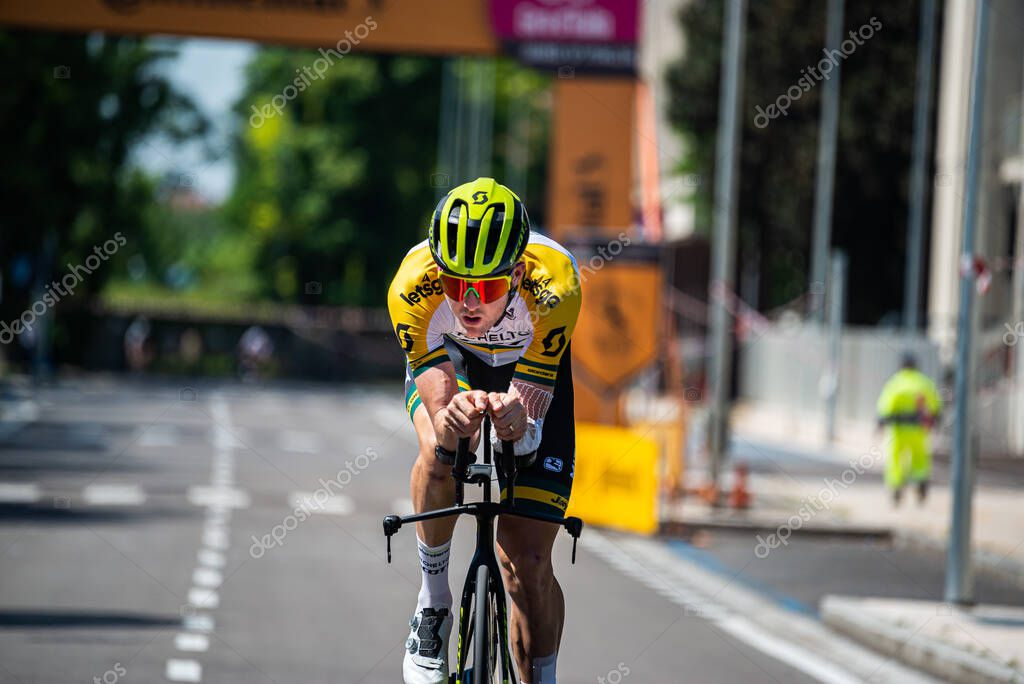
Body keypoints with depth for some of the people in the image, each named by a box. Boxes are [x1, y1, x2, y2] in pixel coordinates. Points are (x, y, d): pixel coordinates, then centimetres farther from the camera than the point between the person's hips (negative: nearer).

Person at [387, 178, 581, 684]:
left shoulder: (553, 284, -39)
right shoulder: (414, 286, -37)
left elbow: (527, 431, -35)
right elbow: (438, 410, -38)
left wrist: (512, 419, -58)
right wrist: (451, 420, -61)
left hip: (532, 366, 0)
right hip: (448, 358, 0)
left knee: (528, 561, -7)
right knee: (440, 452, -34)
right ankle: (433, 598, -9)